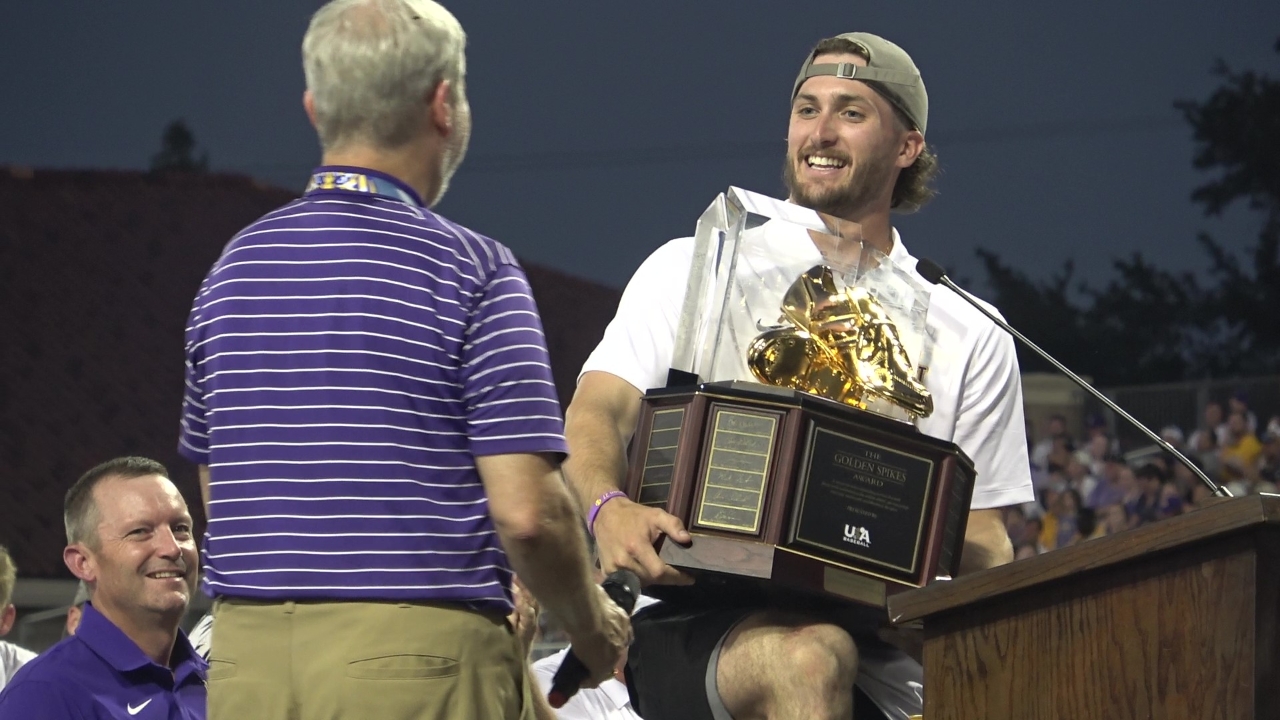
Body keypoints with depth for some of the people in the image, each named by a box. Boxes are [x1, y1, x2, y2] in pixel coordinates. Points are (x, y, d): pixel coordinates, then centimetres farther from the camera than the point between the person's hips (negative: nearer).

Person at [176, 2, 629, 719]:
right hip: (420, 661, -6)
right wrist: (594, 624, 6)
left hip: (245, 659, 6)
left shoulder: (234, 265, 12)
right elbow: (527, 512, -12)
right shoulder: (472, 270, -7)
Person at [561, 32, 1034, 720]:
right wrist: (609, 507, -24)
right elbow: (596, 414, 1)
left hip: (879, 648, 2)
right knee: (807, 658, -35)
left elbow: (981, 544, 17)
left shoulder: (970, 336, 18)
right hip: (696, 621, -2)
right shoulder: (691, 270, 15)